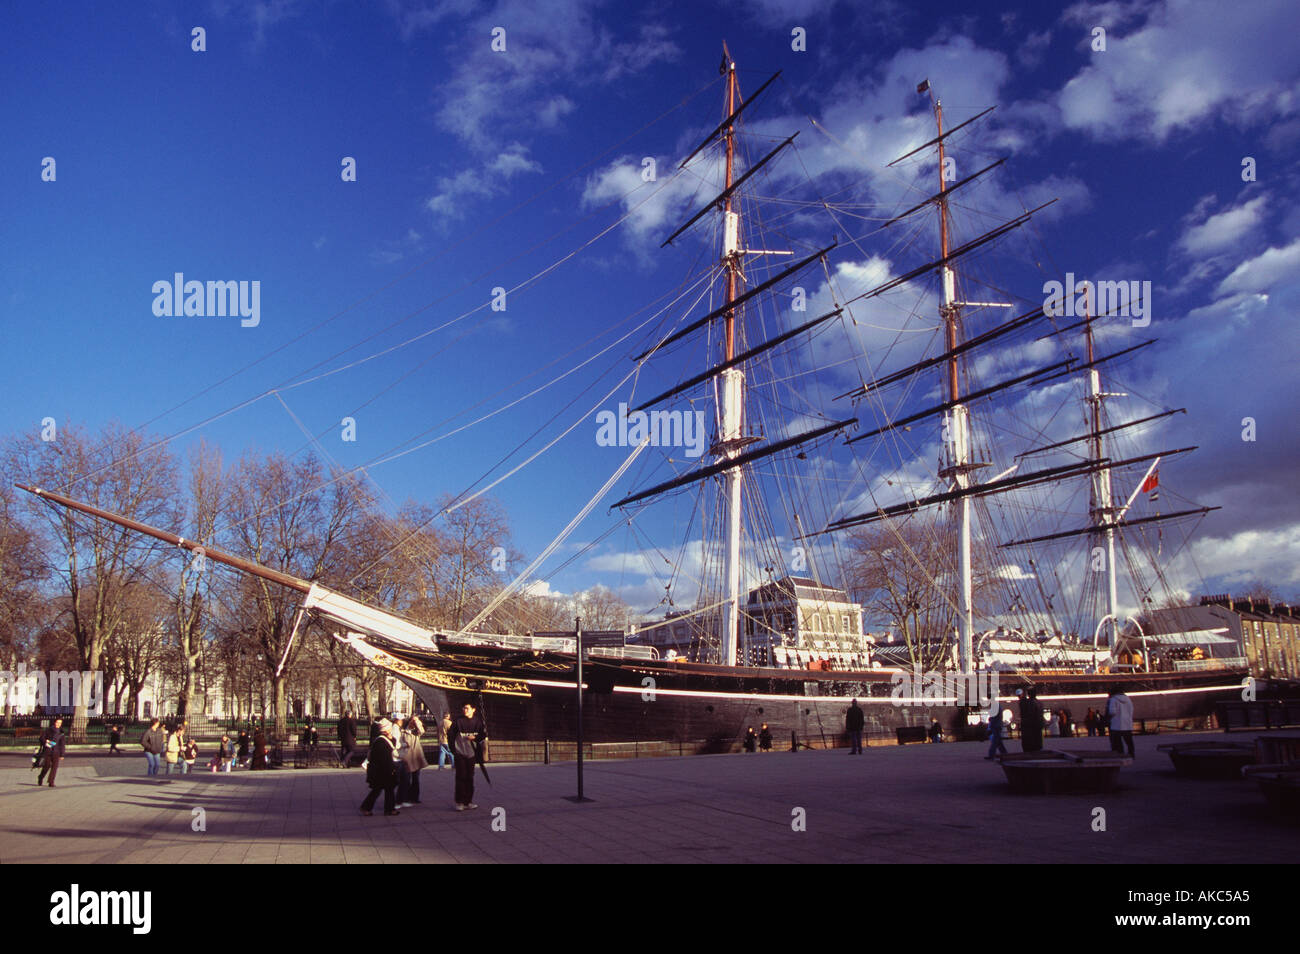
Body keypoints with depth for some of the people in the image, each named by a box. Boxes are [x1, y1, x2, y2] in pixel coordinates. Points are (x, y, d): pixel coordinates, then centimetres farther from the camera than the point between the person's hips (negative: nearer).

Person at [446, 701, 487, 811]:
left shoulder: (478, 721, 2)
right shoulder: (458, 721, -2)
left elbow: (484, 734, 7)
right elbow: (450, 734, 3)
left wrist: (475, 738, -9)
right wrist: (453, 748, -2)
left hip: (472, 753, 2)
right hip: (460, 753, -2)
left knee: (469, 777, 8)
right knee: (461, 777, -5)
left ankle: (468, 801, 16)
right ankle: (460, 802, 1)